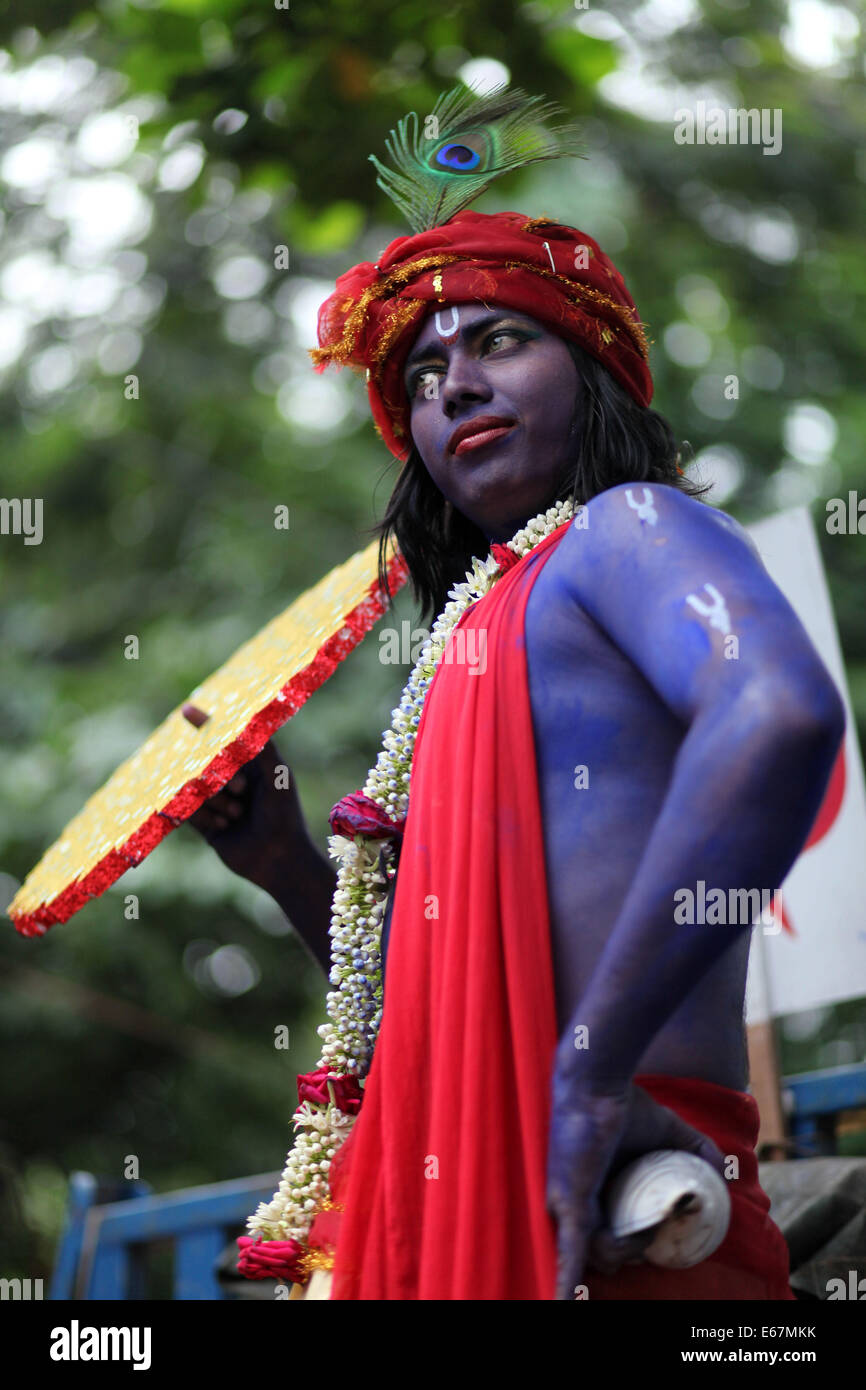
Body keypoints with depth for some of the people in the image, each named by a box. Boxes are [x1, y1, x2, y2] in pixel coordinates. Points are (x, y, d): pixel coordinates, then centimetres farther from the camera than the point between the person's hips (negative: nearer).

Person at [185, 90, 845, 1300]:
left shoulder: (626, 527, -1)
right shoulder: (483, 629, 23)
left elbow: (783, 712, -24)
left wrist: (592, 1068, -24)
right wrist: (285, 866, 15)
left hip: (604, 1221, -8)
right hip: (456, 1215, 8)